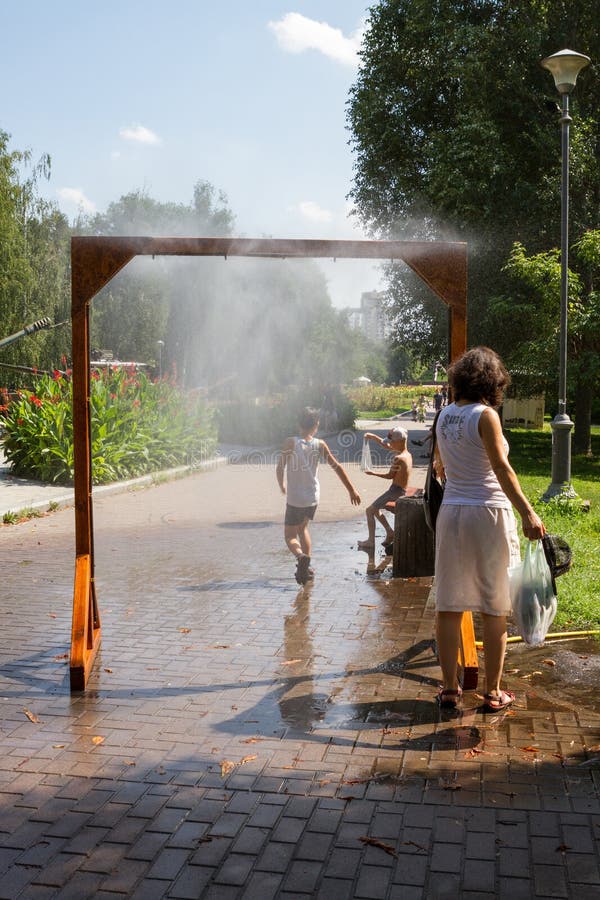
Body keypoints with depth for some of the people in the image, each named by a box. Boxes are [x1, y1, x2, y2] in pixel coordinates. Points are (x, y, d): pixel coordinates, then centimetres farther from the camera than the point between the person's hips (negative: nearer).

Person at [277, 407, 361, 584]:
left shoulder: (291, 443, -13)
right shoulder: (319, 445, -5)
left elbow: (280, 467, -7)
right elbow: (337, 467, -4)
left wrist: (282, 485, 14)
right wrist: (352, 490, 1)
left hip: (295, 499, -4)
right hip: (313, 498, 4)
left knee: (290, 535, 6)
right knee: (303, 528, 27)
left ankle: (301, 556, -25)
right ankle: (306, 567, 29)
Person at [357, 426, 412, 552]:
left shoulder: (398, 458, -23)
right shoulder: (407, 453, 7)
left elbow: (390, 475, -14)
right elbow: (385, 445, 19)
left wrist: (373, 473, -3)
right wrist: (373, 437, 19)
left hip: (395, 491, -10)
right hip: (401, 491, 10)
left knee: (370, 510, -4)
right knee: (375, 508, 25)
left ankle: (371, 541, -1)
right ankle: (390, 532, 24)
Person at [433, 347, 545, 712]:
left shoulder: (444, 416, 8)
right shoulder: (485, 415, -11)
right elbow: (501, 469, -19)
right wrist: (528, 513, -21)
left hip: (451, 513, 6)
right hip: (488, 514, -6)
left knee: (449, 606, 9)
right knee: (495, 609, 5)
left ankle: (450, 688, 15)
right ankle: (493, 693, 12)